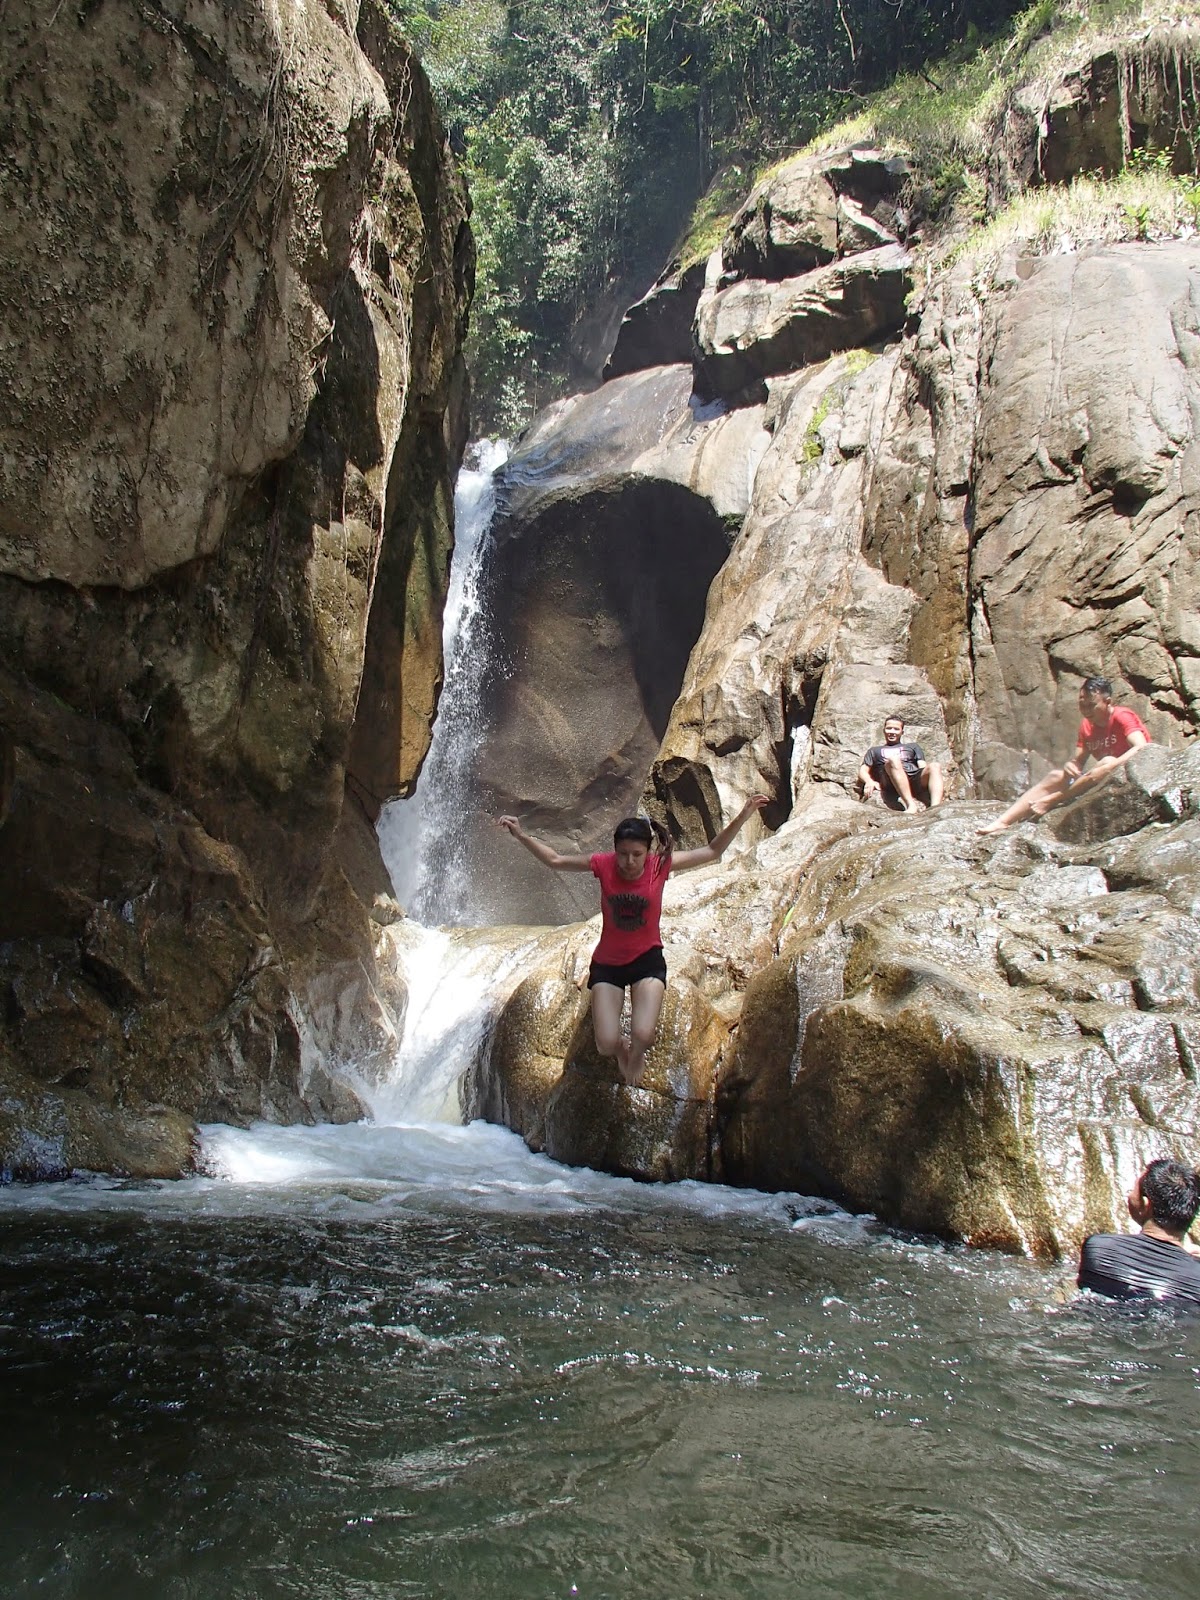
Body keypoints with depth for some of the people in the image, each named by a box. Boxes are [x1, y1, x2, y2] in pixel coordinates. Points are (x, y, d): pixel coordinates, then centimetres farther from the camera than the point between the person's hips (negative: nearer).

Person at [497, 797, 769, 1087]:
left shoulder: (660, 864, -14)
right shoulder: (604, 865, -15)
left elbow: (712, 852, -8)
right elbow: (555, 860, -3)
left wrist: (741, 818, -18)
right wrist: (521, 836, -14)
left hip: (647, 958, -1)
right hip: (607, 962, 1)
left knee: (643, 1036, -20)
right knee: (606, 1045, -11)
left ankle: (636, 1055, 20)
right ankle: (622, 1050, 30)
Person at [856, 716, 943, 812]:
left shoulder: (913, 747, 37)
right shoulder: (875, 750, 35)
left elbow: (923, 767, 21)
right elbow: (863, 771, 21)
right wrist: (869, 781, -4)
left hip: (915, 780, 2)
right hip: (890, 783, -2)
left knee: (934, 766, -31)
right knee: (893, 760, -36)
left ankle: (935, 807, -57)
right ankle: (911, 805, -56)